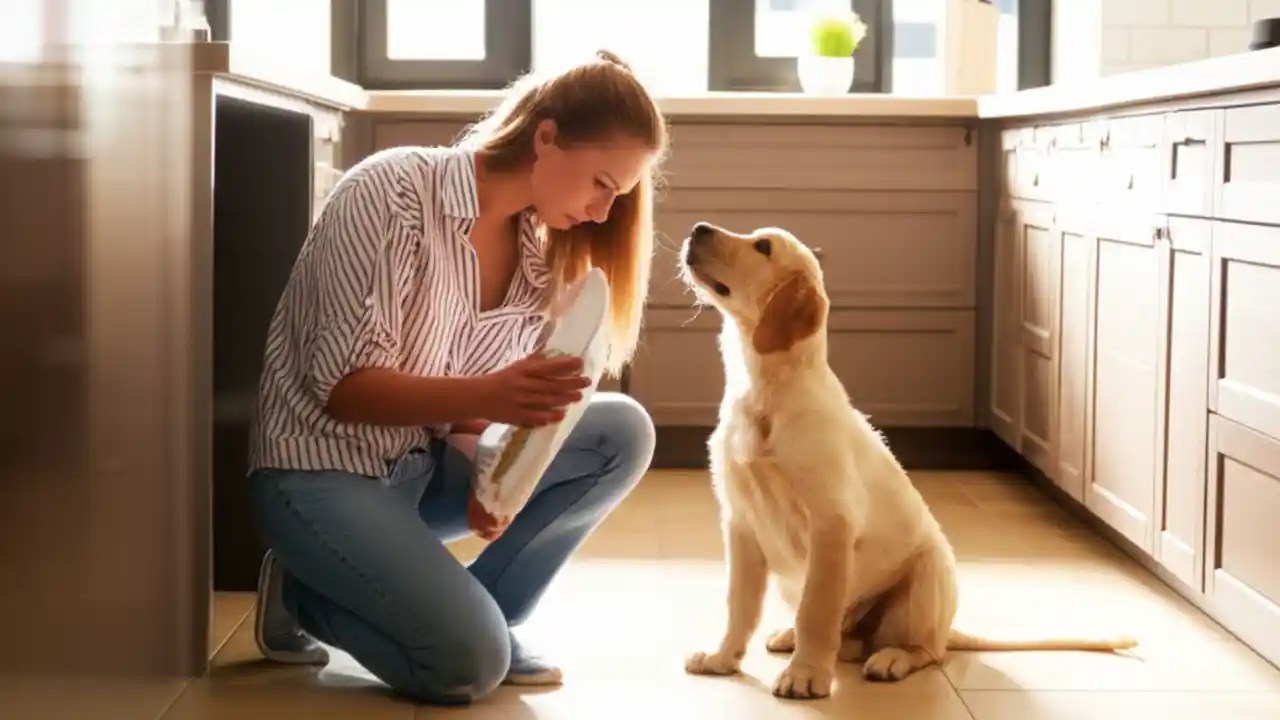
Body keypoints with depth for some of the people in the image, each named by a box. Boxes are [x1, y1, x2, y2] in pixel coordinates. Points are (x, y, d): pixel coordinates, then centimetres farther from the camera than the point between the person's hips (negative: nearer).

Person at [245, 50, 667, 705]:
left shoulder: (540, 249, 2)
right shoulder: (393, 191, -19)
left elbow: (491, 404, 4)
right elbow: (343, 388, -22)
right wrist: (485, 396, -37)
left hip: (426, 464, 7)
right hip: (322, 470, -7)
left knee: (623, 433, -13)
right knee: (468, 661, -25)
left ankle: (482, 614, -1)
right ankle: (304, 594, 3)